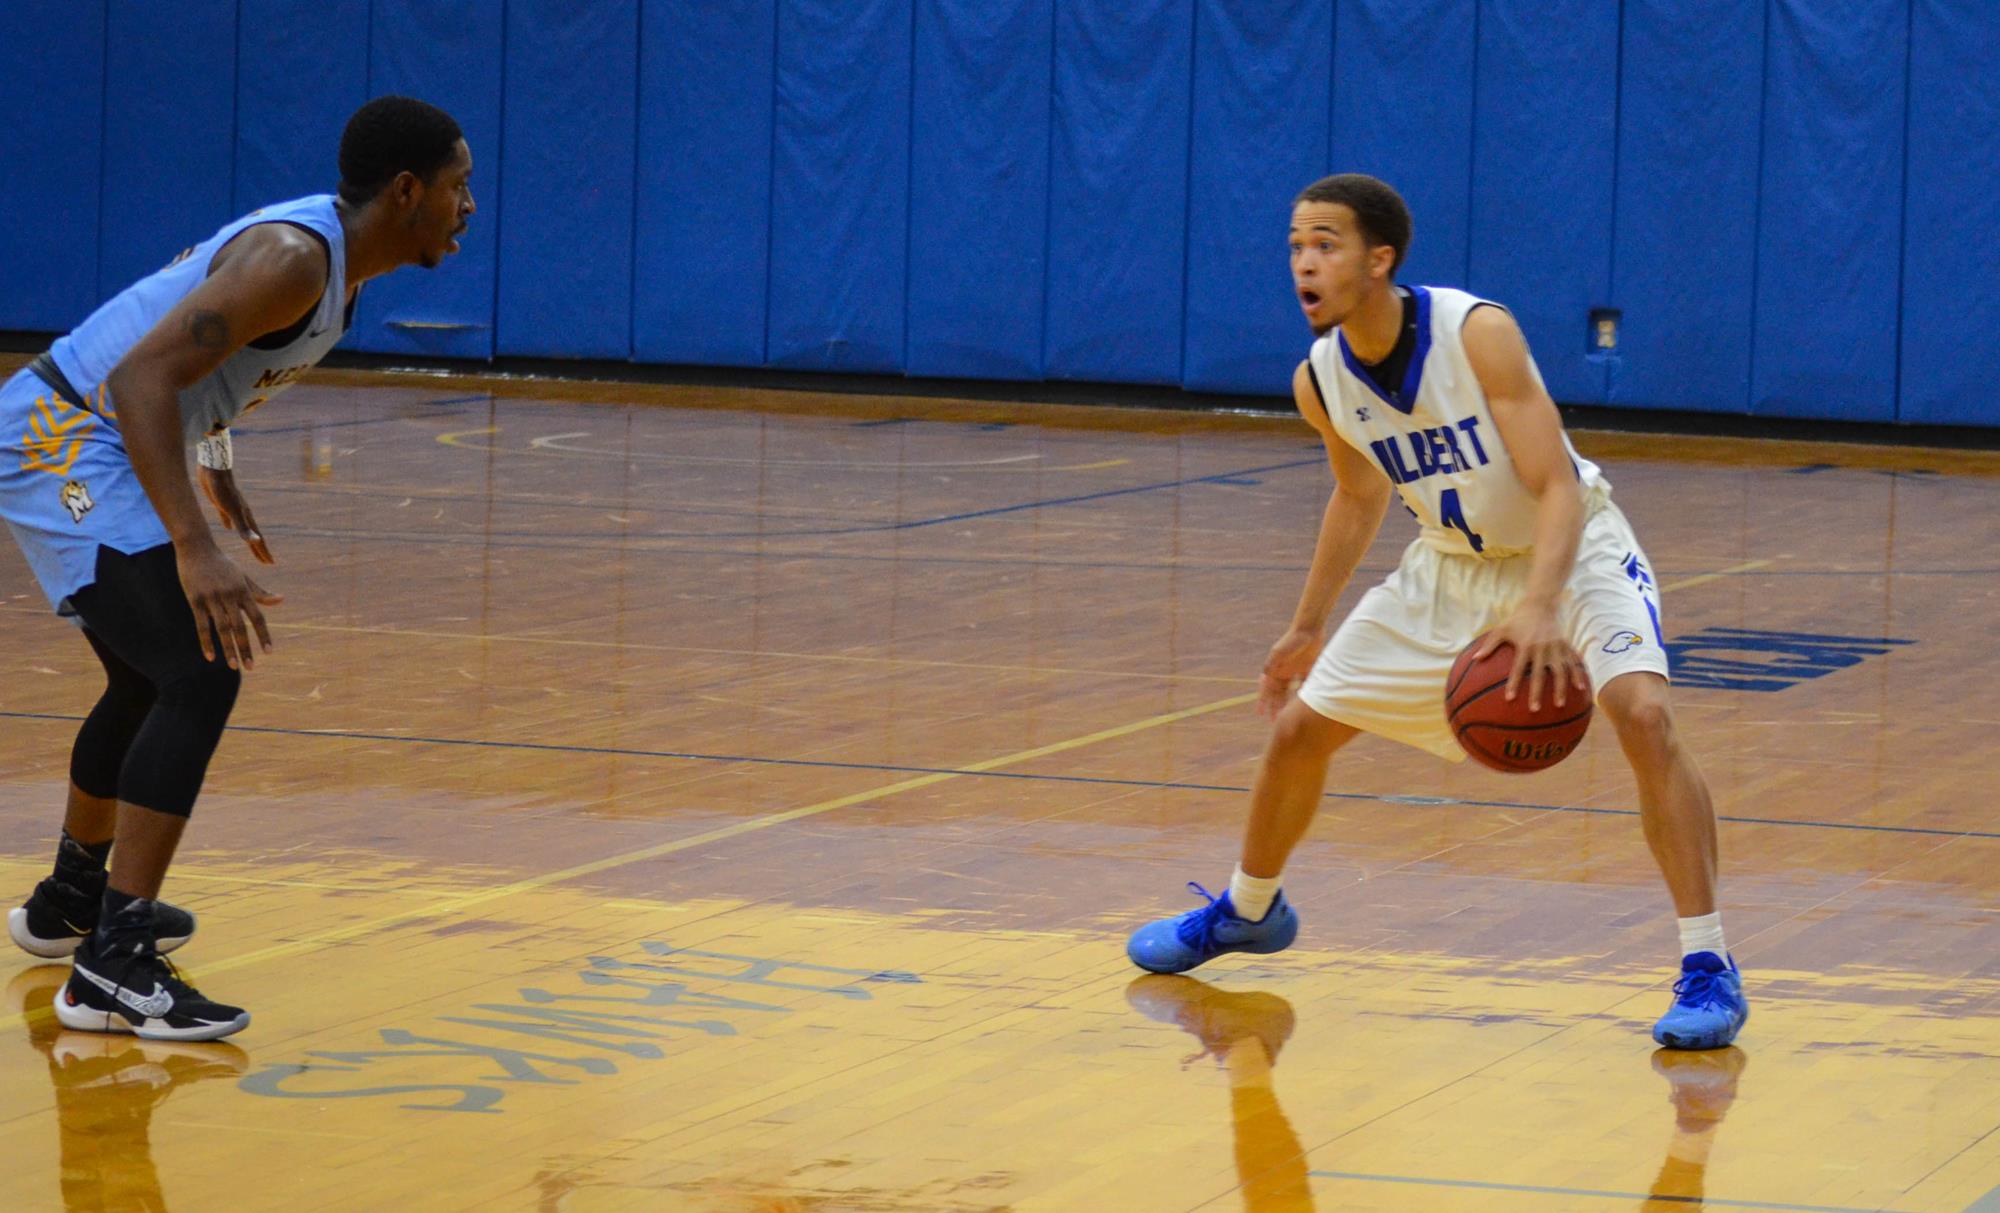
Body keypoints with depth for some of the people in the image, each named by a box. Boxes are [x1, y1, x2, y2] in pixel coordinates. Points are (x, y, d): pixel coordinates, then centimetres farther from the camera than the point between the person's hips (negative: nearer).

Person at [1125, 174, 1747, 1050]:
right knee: (1299, 726, 8)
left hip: (1568, 549, -6)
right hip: (1450, 567, 6)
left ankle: (1706, 968, -23)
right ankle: (1247, 912, 37)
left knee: (1643, 713, -30)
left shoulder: (1477, 334, -29)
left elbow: (1558, 488, -33)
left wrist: (1540, 608, -49)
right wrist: (1307, 626, 17)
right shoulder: (1319, 382, -11)